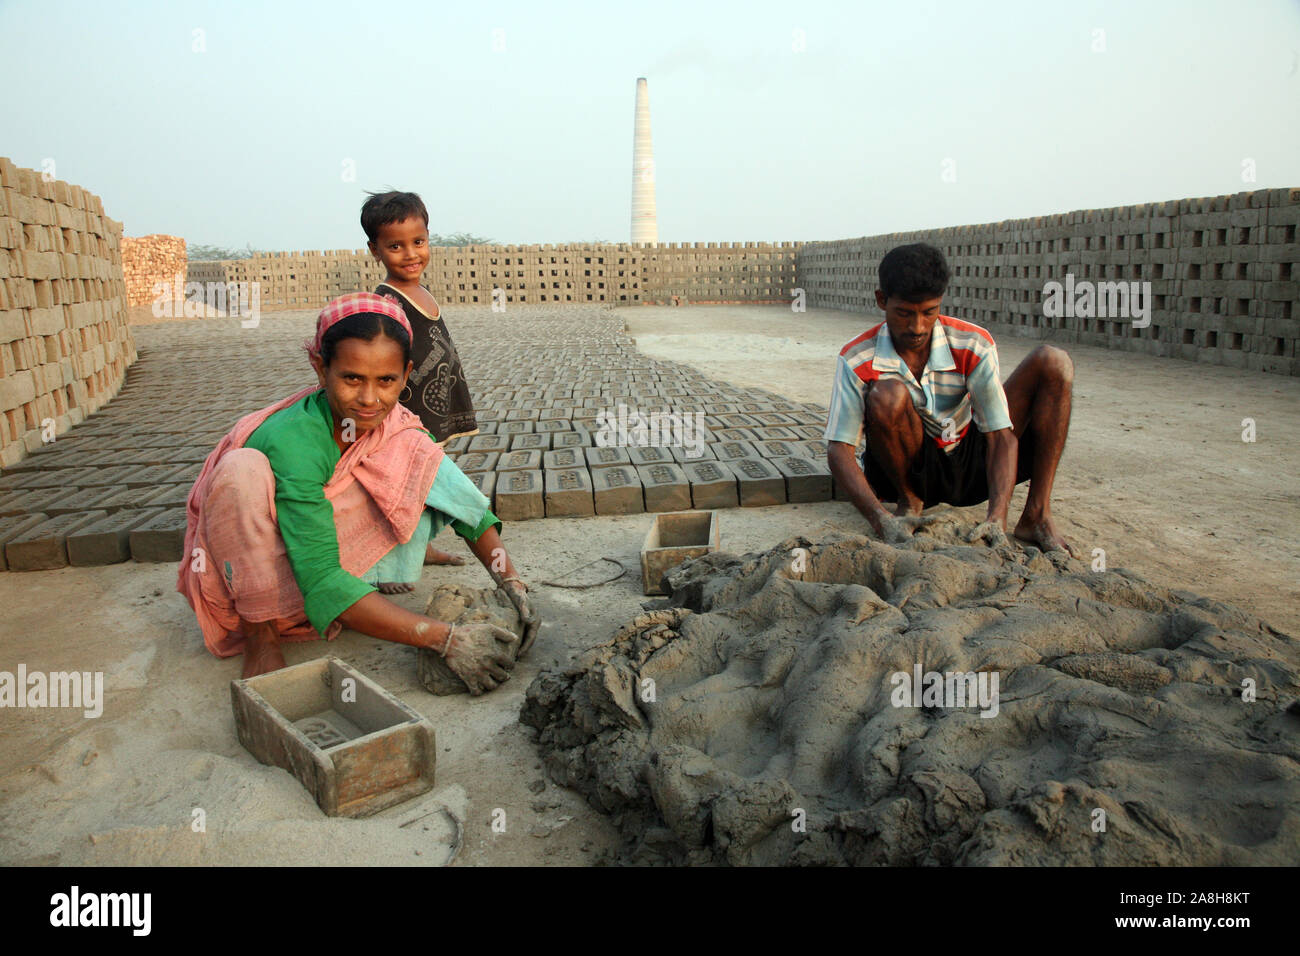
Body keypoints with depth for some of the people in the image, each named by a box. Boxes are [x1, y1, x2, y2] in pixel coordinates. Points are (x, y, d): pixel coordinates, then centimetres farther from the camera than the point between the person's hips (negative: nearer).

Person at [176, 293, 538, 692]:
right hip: (241, 578, -4)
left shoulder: (393, 425, -13)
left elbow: (459, 497, -9)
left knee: (417, 457, -14)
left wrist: (513, 585, -26)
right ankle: (258, 635, -19)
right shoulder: (292, 441, -31)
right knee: (244, 467, -35)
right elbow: (322, 583, -36)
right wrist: (445, 639, -42)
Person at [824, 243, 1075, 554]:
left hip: (970, 464, 2)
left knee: (1053, 363, -15)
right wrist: (881, 520, -37)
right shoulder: (857, 360, -17)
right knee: (886, 395, -34)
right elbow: (838, 451, -22)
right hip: (909, 471, -2)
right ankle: (908, 501, -6)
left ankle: (1036, 516, -17)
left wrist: (996, 518, -34)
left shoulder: (973, 346, -15)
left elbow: (1001, 436, -19)